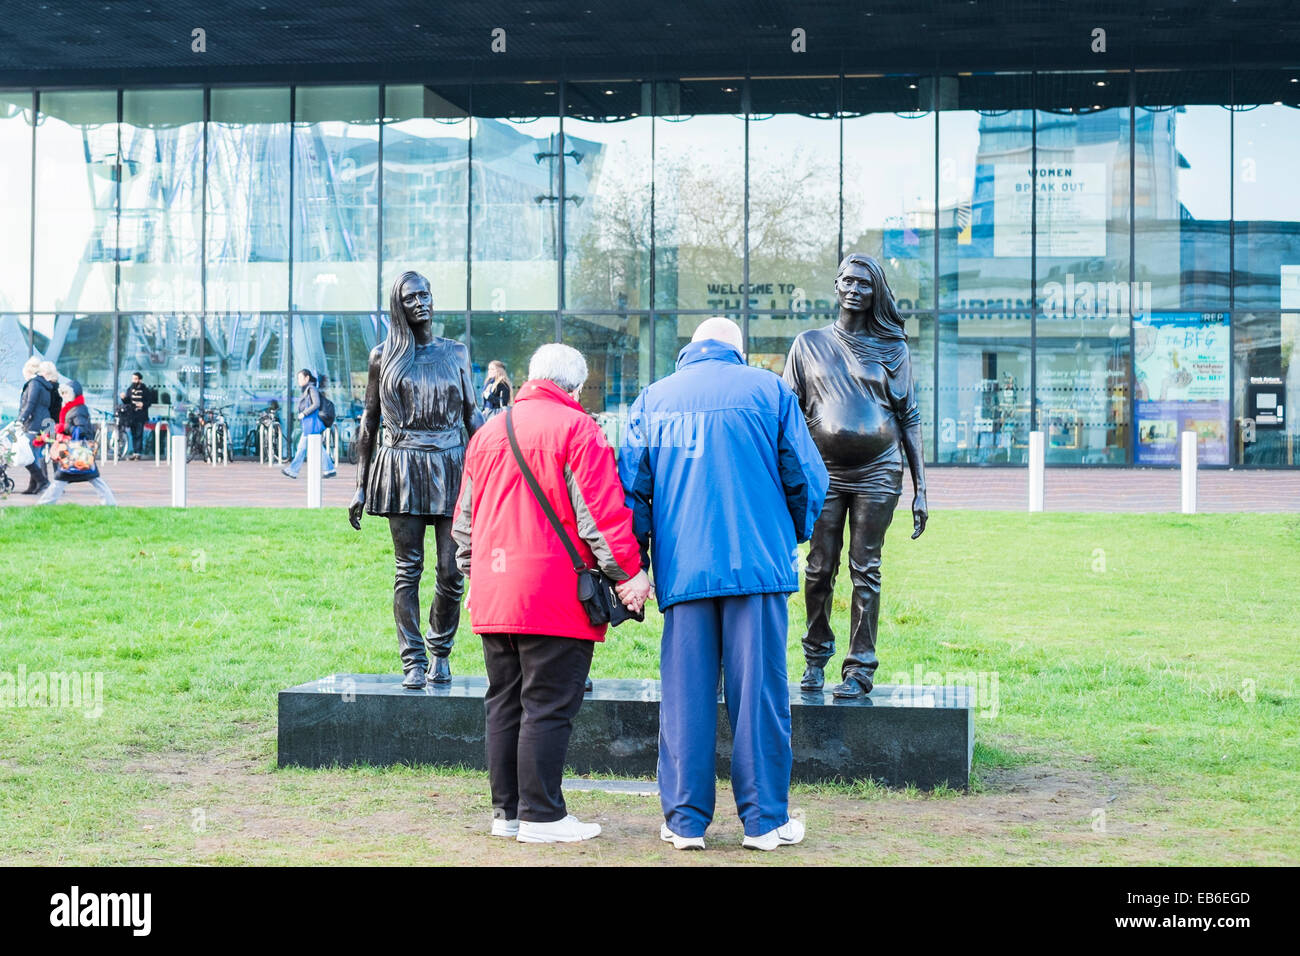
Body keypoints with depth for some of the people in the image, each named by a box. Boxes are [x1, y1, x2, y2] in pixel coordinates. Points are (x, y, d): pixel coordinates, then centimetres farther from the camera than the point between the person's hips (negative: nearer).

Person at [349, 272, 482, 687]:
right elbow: (369, 421, 11)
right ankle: (413, 660, 5)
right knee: (408, 569, -2)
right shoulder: (383, 356, 7)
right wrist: (360, 487, 7)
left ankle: (441, 652, 17)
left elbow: (473, 416, 13)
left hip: (450, 467, 1)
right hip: (401, 469, -1)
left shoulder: (456, 352, 10)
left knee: (451, 571, -2)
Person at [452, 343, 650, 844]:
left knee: (504, 704, 13)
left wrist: (475, 575, 29)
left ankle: (507, 811, 19)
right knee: (547, 707, -3)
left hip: (493, 595, 7)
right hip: (556, 596, -7)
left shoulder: (487, 433, 16)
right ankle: (541, 816, 0)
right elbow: (601, 510, -14)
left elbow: (465, 519, 21)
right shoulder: (575, 428, -7)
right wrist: (628, 572, -10)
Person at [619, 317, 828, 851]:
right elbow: (806, 479, 4)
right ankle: (764, 820, 8)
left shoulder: (653, 398, 10)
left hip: (682, 569, 2)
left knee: (685, 696, 6)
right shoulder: (769, 390, 4)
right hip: (757, 566, -2)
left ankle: (685, 821, 10)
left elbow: (631, 486, 8)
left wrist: (636, 566, 13)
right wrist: (795, 537, 21)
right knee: (759, 692, 3)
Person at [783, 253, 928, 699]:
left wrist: (920, 488, 2)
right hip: (824, 473, 1)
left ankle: (860, 669, 3)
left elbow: (910, 419, 8)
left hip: (878, 473, -1)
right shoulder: (809, 344, 9)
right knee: (820, 569, 1)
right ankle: (815, 656, 19)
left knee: (865, 571, -2)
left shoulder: (892, 348, 8)